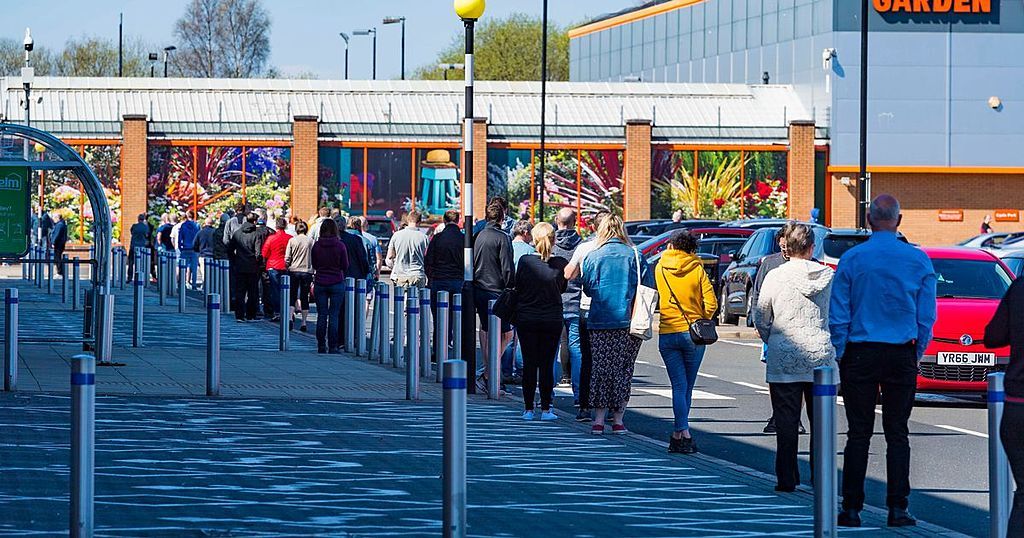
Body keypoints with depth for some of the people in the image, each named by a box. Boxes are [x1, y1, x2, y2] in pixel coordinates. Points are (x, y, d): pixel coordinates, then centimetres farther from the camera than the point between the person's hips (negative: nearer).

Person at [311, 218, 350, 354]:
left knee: (321, 315, 7)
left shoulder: (316, 246, -4)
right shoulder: (340, 246, -10)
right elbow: (345, 266, -2)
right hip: (337, 283, -2)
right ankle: (333, 347, -1)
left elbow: (313, 265, 7)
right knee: (334, 315, 1)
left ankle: (321, 346, 9)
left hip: (320, 283, 2)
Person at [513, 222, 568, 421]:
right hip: (552, 320, 0)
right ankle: (545, 409, 6)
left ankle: (528, 409, 7)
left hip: (526, 319, 0)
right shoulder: (561, 264, -10)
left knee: (529, 363, 6)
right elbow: (562, 288, 4)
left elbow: (518, 287, -3)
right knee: (547, 365, 6)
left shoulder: (525, 261, -11)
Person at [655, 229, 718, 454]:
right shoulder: (697, 269, -2)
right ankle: (679, 434, 16)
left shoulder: (660, 269, 2)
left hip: (667, 333, 0)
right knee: (687, 387, 11)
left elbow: (653, 298, 15)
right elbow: (711, 303, -8)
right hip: (693, 334, 0)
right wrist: (702, 320, 8)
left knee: (678, 386, -2)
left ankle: (683, 433, -16)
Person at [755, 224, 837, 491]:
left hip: (784, 360, -1)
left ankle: (787, 478, 2)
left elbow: (761, 319, 0)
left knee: (786, 422, 3)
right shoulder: (829, 276, -1)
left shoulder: (775, 277, -5)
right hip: (822, 357, 1)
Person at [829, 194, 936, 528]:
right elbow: (927, 315, 3)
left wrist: (840, 356, 7)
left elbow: (838, 316, -3)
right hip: (902, 356, 1)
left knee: (858, 433, 3)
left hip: (860, 354, -1)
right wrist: (917, 352, 14)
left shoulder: (852, 259, -5)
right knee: (897, 434, 5)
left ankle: (852, 508, 2)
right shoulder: (918, 260, -2)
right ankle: (897, 507, 2)